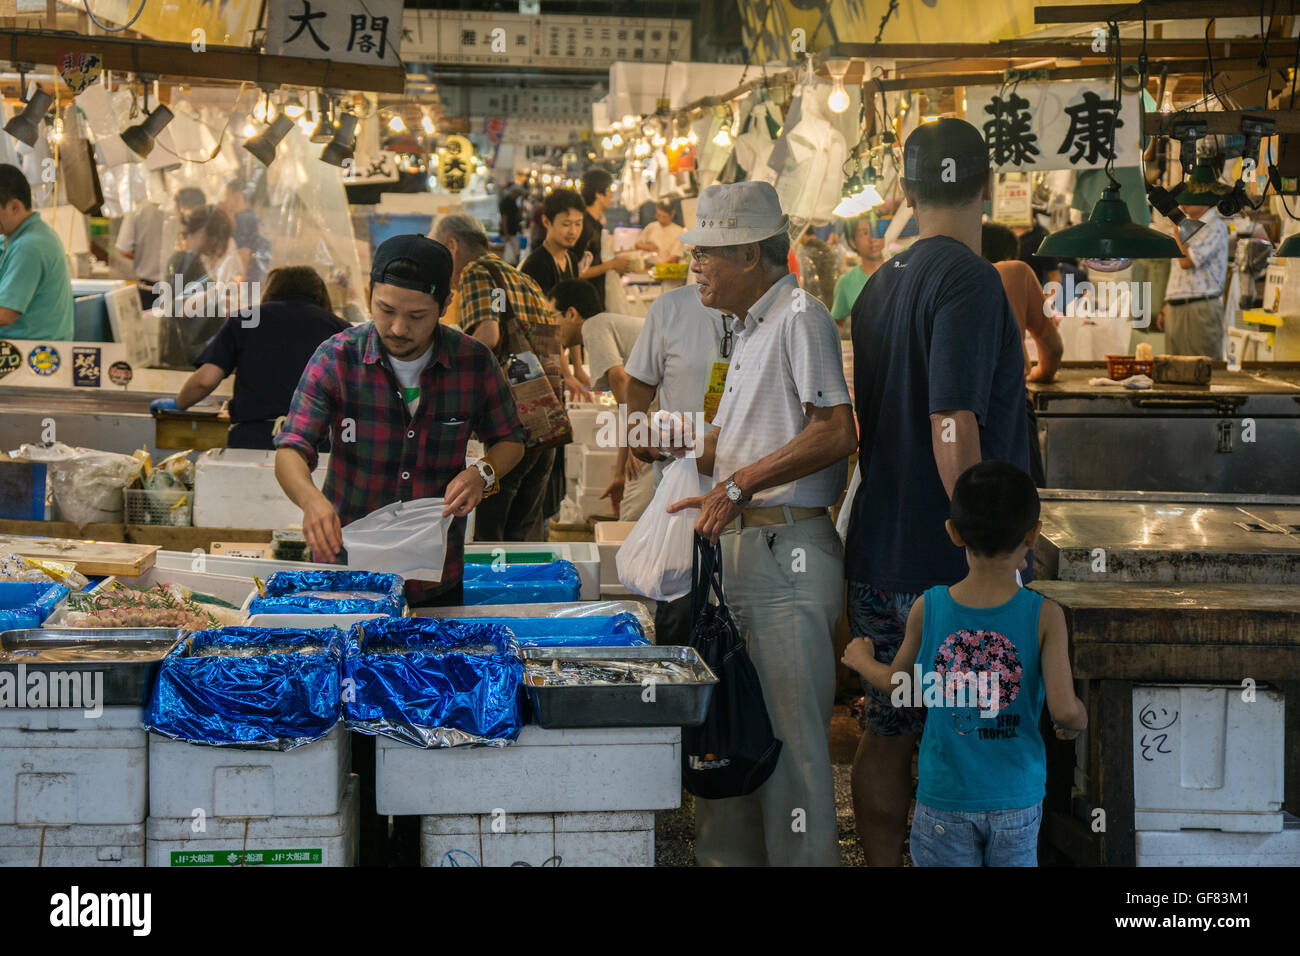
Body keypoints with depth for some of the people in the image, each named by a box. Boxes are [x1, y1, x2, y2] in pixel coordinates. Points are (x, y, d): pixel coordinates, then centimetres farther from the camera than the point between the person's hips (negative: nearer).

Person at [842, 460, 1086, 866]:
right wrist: (1078, 721, 6)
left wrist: (861, 660, 27)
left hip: (945, 792, 1)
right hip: (1016, 798, -1)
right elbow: (1065, 710, -18)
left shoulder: (927, 608, -10)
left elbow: (895, 684, 5)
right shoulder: (1045, 615, -15)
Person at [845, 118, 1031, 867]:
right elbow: (954, 433, -22)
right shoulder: (968, 279, -14)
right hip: (949, 568, -8)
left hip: (878, 557, 8)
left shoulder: (880, 286, 12)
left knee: (888, 737, 14)